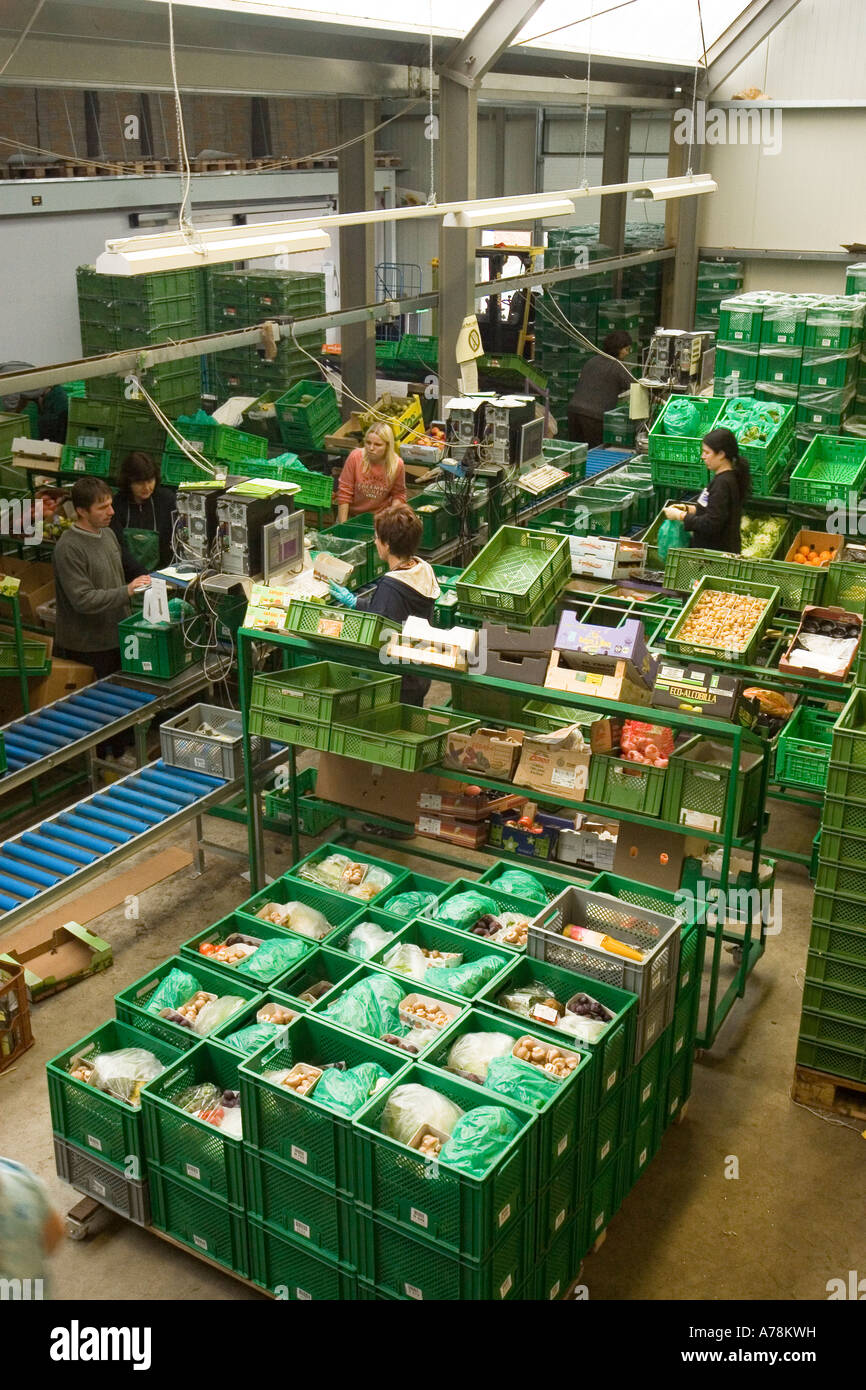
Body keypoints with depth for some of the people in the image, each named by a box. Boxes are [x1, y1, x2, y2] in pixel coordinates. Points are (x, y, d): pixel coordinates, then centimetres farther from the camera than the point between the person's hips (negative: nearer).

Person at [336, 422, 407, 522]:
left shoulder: (397, 464, -11)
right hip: (352, 514, 0)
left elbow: (399, 494, 5)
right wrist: (342, 524, -12)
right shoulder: (355, 457, -15)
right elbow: (344, 492, -10)